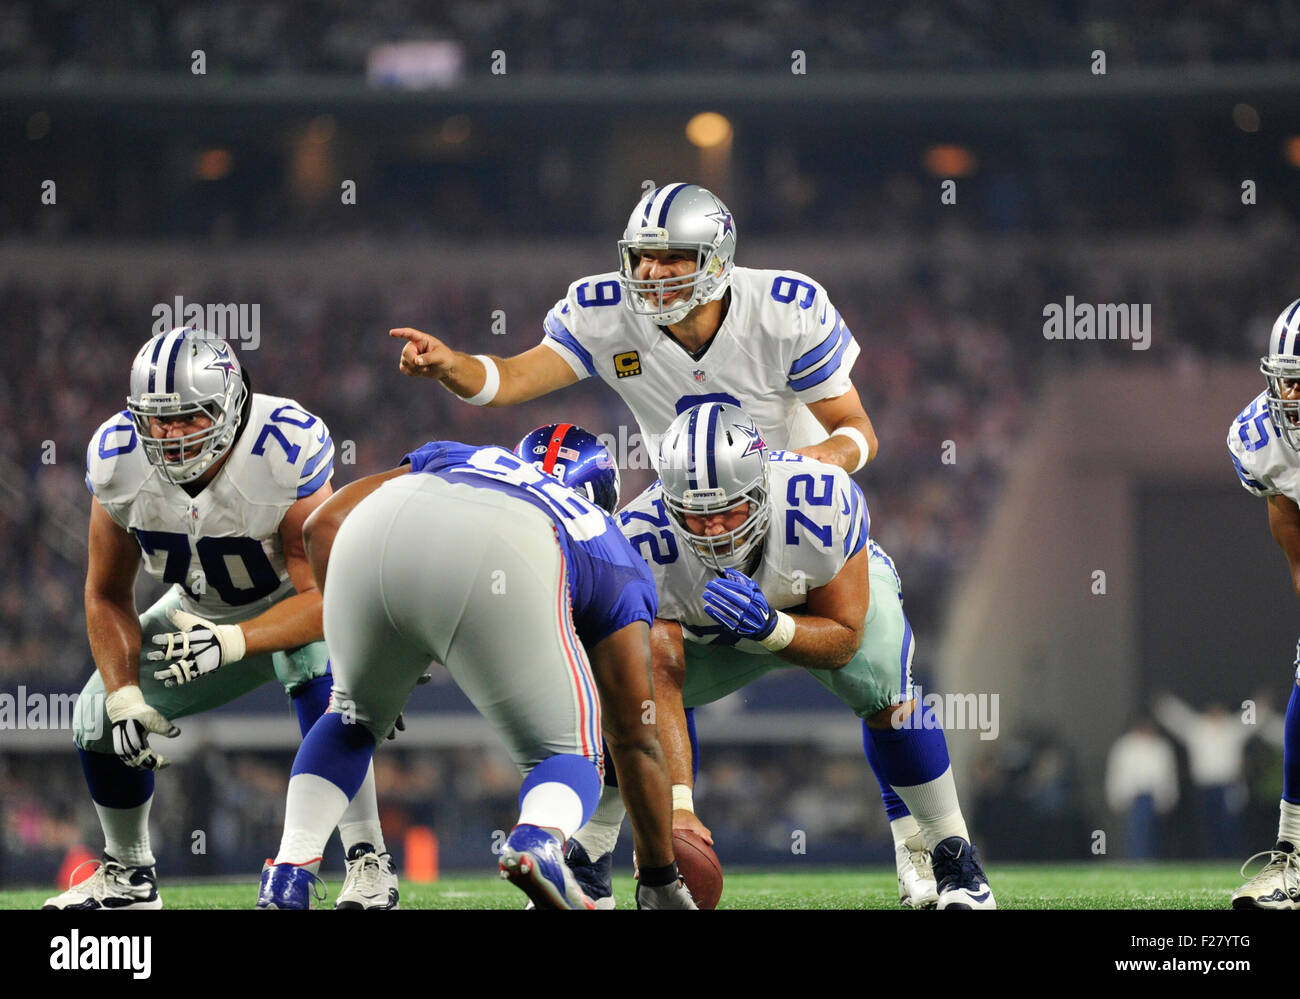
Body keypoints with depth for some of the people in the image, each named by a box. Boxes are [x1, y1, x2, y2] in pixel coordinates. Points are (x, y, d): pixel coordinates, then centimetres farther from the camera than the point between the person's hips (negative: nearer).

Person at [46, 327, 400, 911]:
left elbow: (324, 596, -36)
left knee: (321, 685, -36)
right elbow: (108, 596, -9)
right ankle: (128, 877, 25)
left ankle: (369, 863, -29)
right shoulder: (117, 459, -23)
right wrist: (125, 696, -23)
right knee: (100, 717, -2)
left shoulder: (286, 452, -37)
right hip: (203, 613, 5)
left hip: (297, 605, -5)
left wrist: (230, 642, -50)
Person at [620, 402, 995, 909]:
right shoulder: (644, 540, -37)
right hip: (712, 633, 1)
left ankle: (954, 856, -7)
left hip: (839, 597, -1)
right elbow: (661, 693, -38)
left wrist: (770, 627, -49)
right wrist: (677, 805, -49)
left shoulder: (823, 503, -40)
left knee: (886, 696, -28)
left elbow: (843, 639, -28)